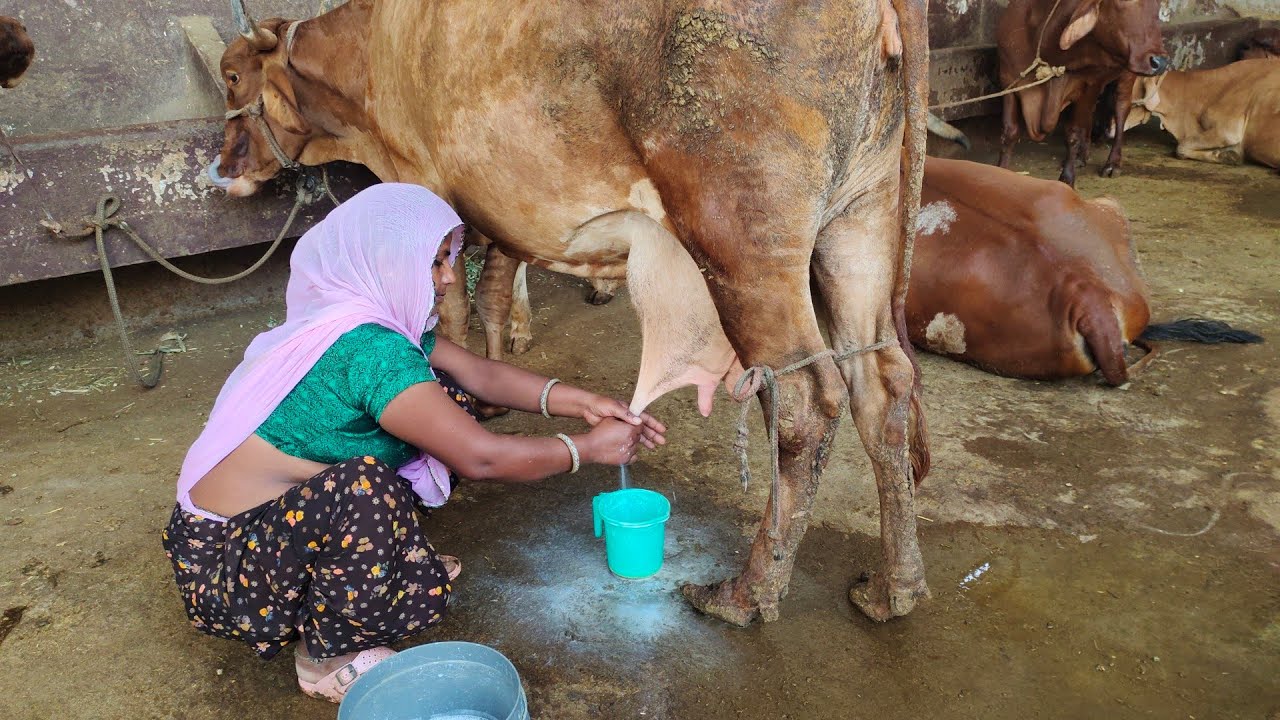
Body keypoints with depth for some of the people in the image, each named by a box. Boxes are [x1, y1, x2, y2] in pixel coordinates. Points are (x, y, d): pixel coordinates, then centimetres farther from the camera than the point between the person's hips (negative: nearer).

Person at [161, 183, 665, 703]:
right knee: (363, 485, -39)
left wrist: (579, 401, -6)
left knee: (443, 399, 0)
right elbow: (480, 458, -29)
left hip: (290, 512, 8)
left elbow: (480, 374, 5)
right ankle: (325, 659, -13)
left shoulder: (381, 319, -1)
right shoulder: (366, 347, -29)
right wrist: (588, 448, -17)